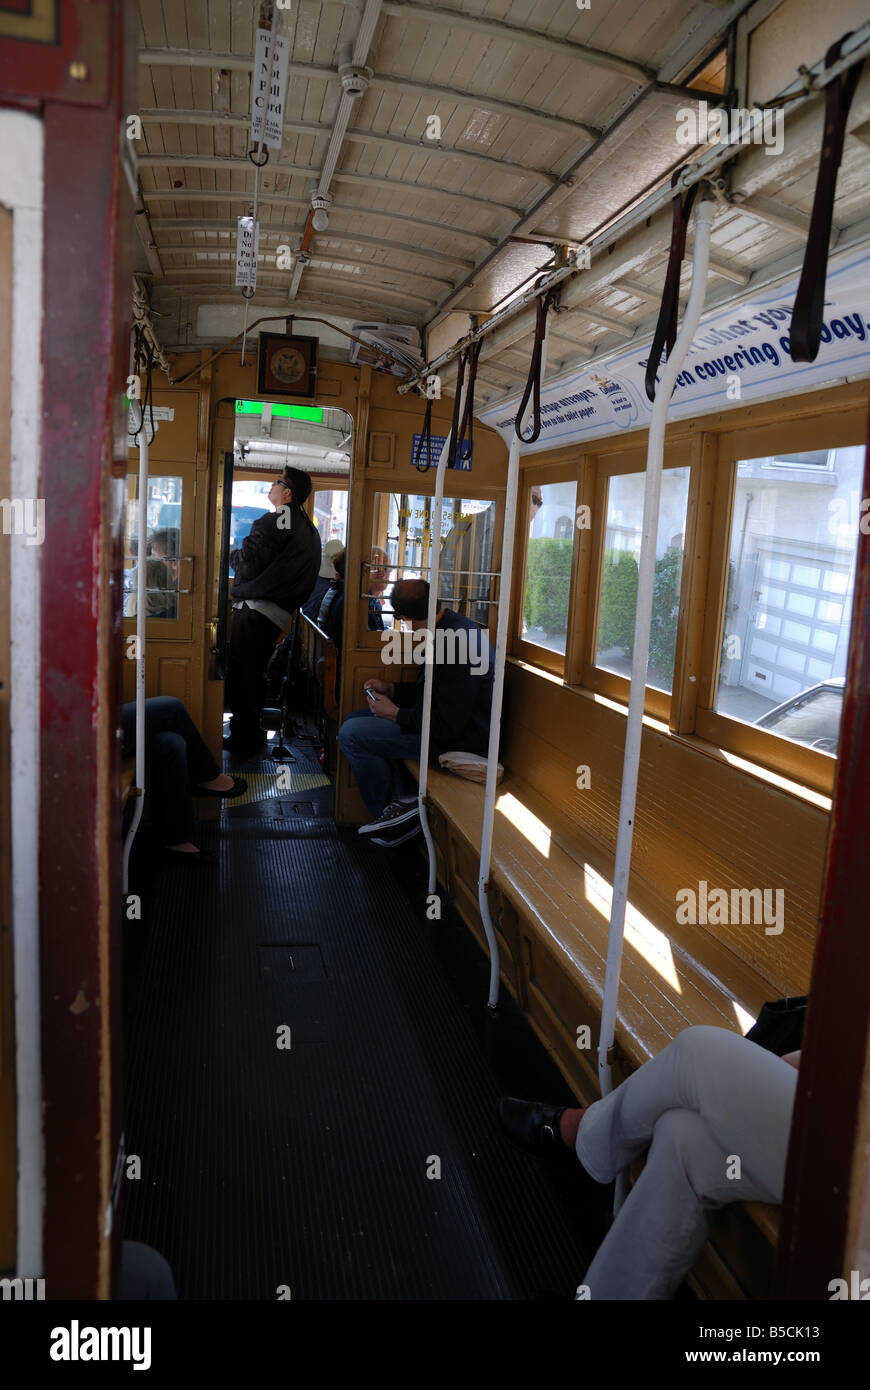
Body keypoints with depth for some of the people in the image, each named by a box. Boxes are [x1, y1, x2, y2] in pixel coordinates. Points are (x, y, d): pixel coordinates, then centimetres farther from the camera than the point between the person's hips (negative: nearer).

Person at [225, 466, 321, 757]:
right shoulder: (310, 529, 16)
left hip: (255, 611, -9)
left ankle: (243, 742, 3)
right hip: (278, 615, 9)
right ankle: (252, 736, 27)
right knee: (253, 676, 18)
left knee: (240, 678, -2)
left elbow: (247, 566, -18)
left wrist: (232, 555, 2)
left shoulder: (275, 520, -13)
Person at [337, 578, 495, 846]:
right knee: (354, 720, 15)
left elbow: (448, 726, -26)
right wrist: (391, 688, 8)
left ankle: (391, 813, 3)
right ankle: (405, 798, 5)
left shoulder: (456, 644, -27)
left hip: (461, 739, -11)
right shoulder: (452, 628, 6)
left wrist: (396, 714, -14)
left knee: (351, 734, -14)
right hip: (451, 721, 11)